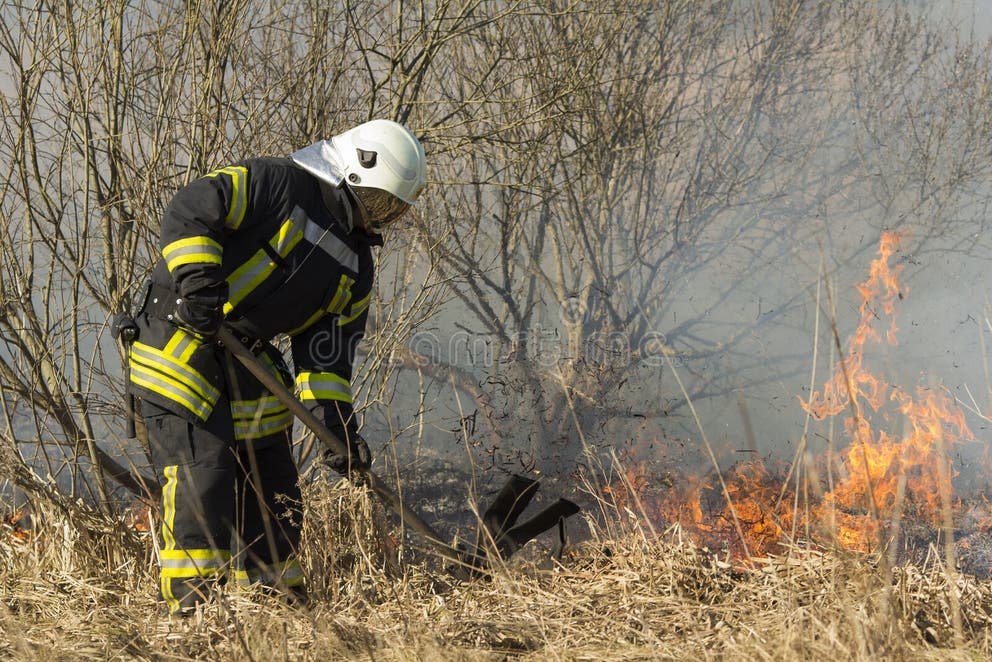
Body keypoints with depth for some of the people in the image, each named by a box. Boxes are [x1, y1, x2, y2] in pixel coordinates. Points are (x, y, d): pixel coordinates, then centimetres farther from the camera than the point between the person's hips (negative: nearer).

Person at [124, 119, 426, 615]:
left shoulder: (355, 267, 12)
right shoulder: (275, 184, -11)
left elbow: (328, 351, 9)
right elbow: (189, 211, -20)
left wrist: (336, 422, -4)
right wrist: (196, 278, -32)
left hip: (249, 363, 8)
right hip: (180, 346, -8)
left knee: (272, 487, 9)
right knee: (202, 473, -15)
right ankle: (191, 604, -9)